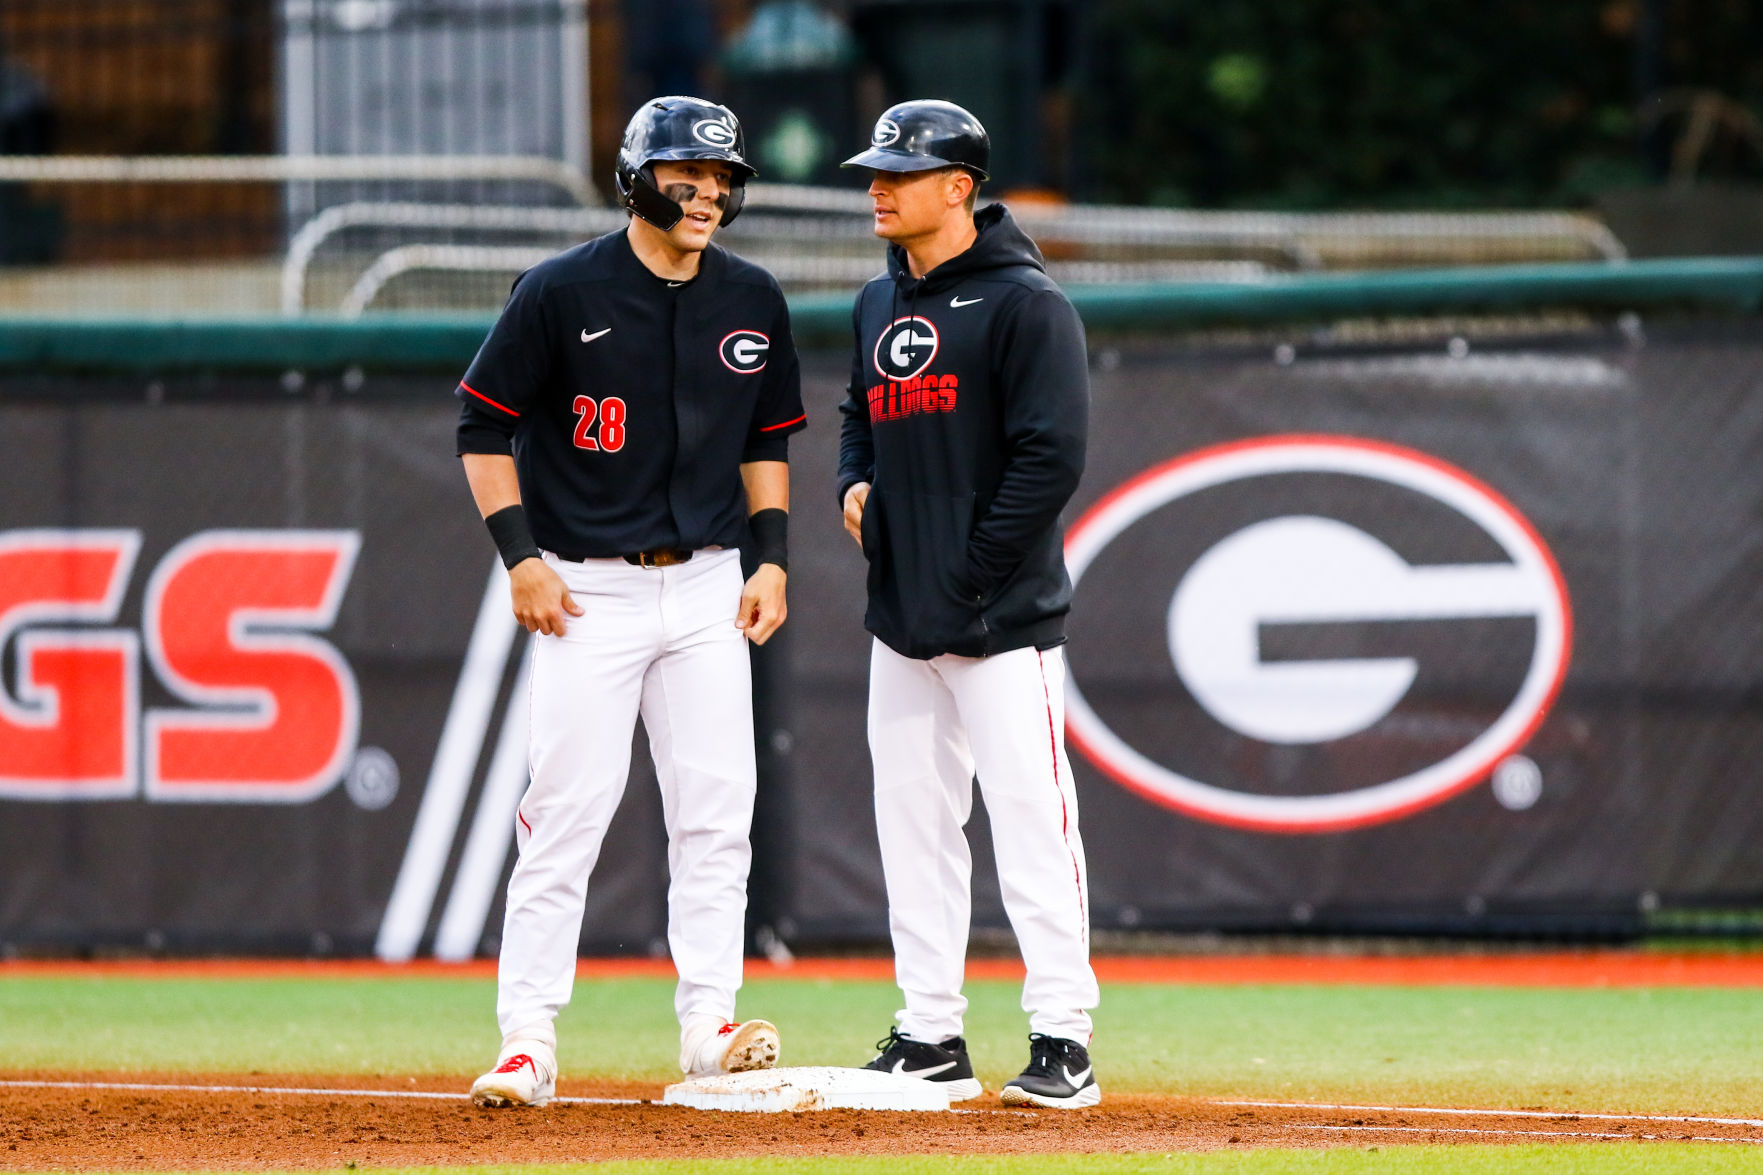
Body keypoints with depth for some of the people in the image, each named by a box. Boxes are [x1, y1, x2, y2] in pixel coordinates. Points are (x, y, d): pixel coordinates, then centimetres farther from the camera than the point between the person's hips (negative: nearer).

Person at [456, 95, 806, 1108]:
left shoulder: (753, 303, 7)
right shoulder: (563, 292, -7)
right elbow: (484, 425, -2)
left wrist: (774, 558, 6)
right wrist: (521, 555, -10)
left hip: (708, 587, 4)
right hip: (589, 590, -4)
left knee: (717, 813, 0)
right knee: (568, 815, -7)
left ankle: (709, 1024, 5)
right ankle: (529, 1040, -4)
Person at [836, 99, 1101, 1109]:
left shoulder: (1023, 301, -8)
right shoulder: (879, 306, 15)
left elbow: (1051, 454, -13)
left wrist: (972, 571, -15)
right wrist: (855, 485, 9)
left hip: (1002, 613, -8)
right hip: (903, 618, 8)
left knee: (1030, 819, -10)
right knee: (913, 824, 8)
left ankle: (1064, 1043, -8)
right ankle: (931, 1036, 14)